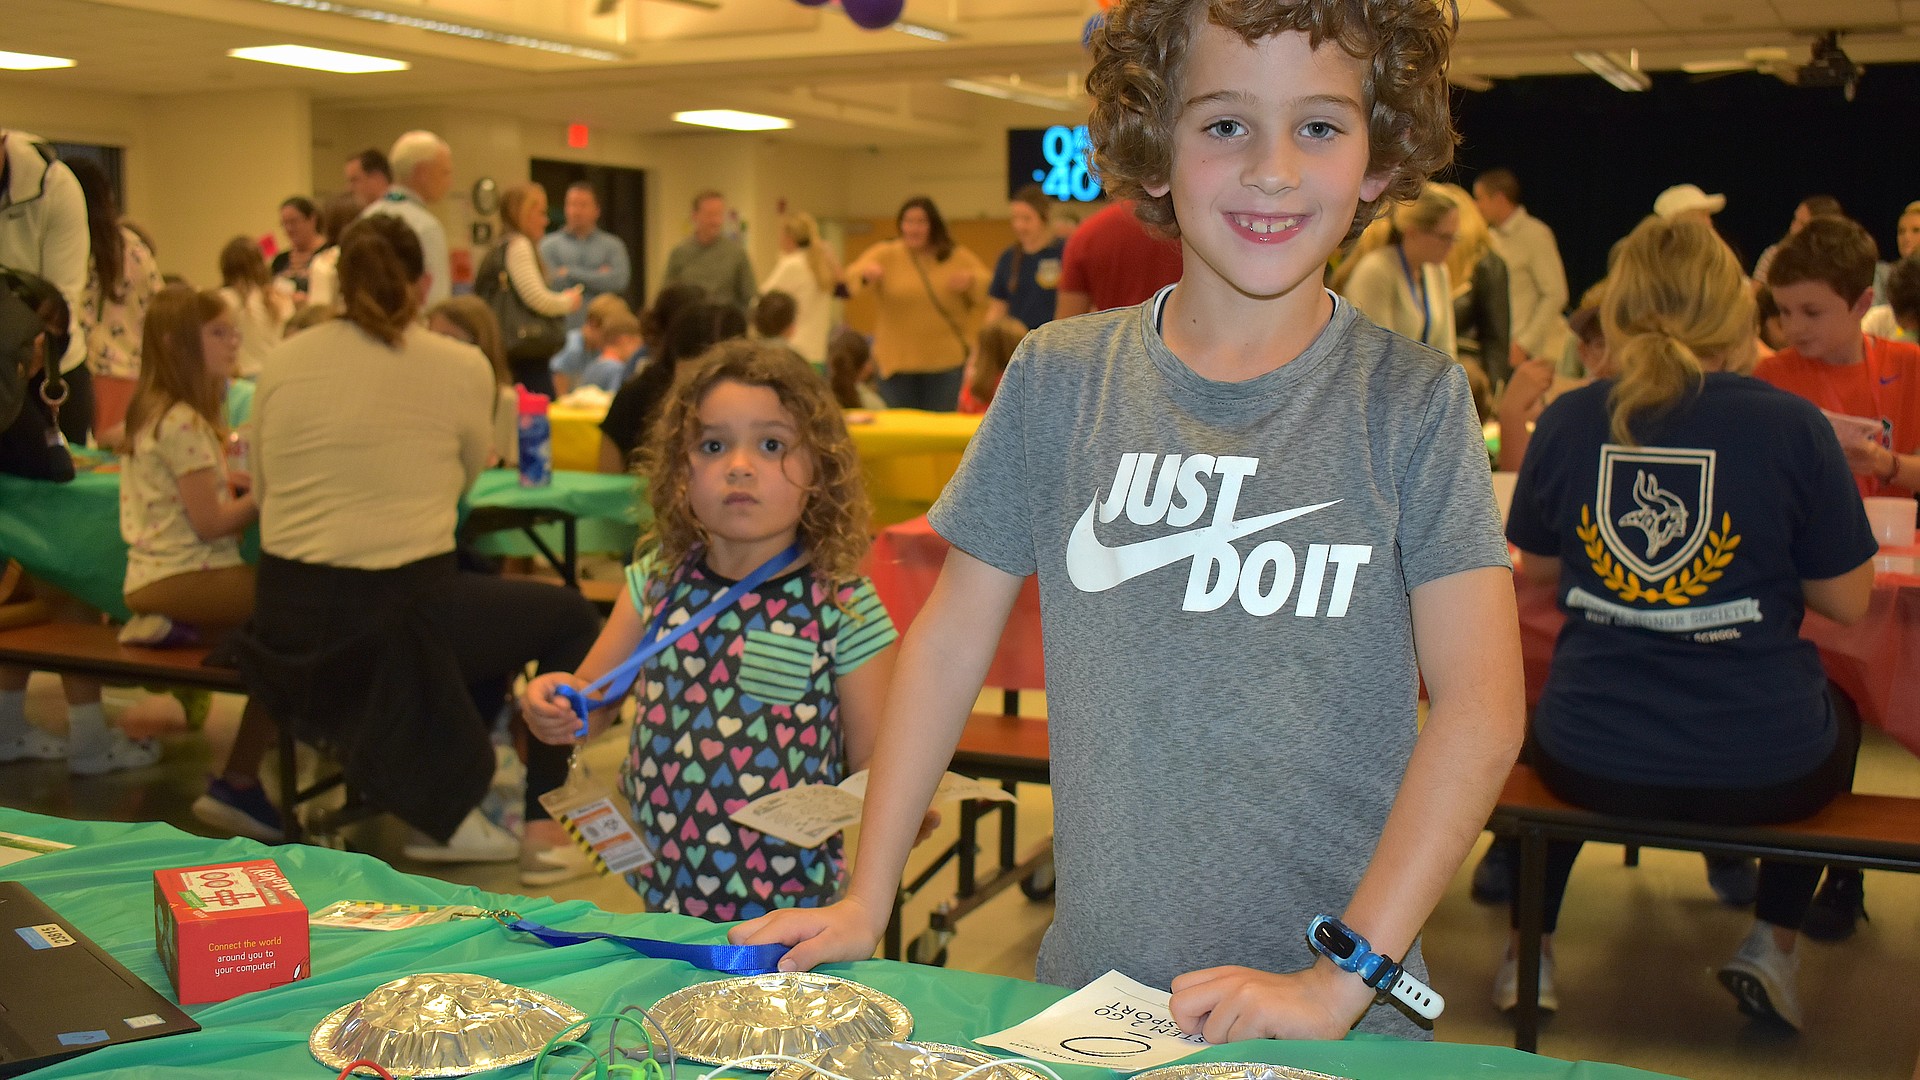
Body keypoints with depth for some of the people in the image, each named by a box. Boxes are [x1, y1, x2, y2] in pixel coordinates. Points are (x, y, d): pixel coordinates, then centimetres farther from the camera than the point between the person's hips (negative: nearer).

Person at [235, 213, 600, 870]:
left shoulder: (282, 364, 3)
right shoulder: (462, 368, -5)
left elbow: (262, 490, 12)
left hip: (286, 621, 6)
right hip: (393, 613, -5)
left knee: (488, 607, 32)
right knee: (572, 618, 18)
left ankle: (443, 812, 28)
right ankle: (544, 829, 15)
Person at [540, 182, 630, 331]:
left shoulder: (613, 245, 10)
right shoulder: (549, 244, 8)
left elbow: (619, 281, -6)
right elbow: (553, 282, -6)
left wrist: (571, 273, -4)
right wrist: (598, 277, -2)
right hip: (563, 329, -1)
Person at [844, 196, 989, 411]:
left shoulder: (958, 257, 6)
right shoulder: (884, 254, 1)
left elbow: (990, 287, 5)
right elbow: (853, 278, -14)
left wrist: (971, 281, -17)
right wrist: (866, 274, -38)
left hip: (945, 361, 1)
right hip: (897, 361, -1)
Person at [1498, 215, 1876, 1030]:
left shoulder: (1567, 421, -5)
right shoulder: (1791, 426, -11)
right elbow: (1847, 600, -3)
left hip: (1588, 767, 1)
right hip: (1760, 775, -1)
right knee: (1837, 732, 35)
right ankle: (1773, 941, 28)